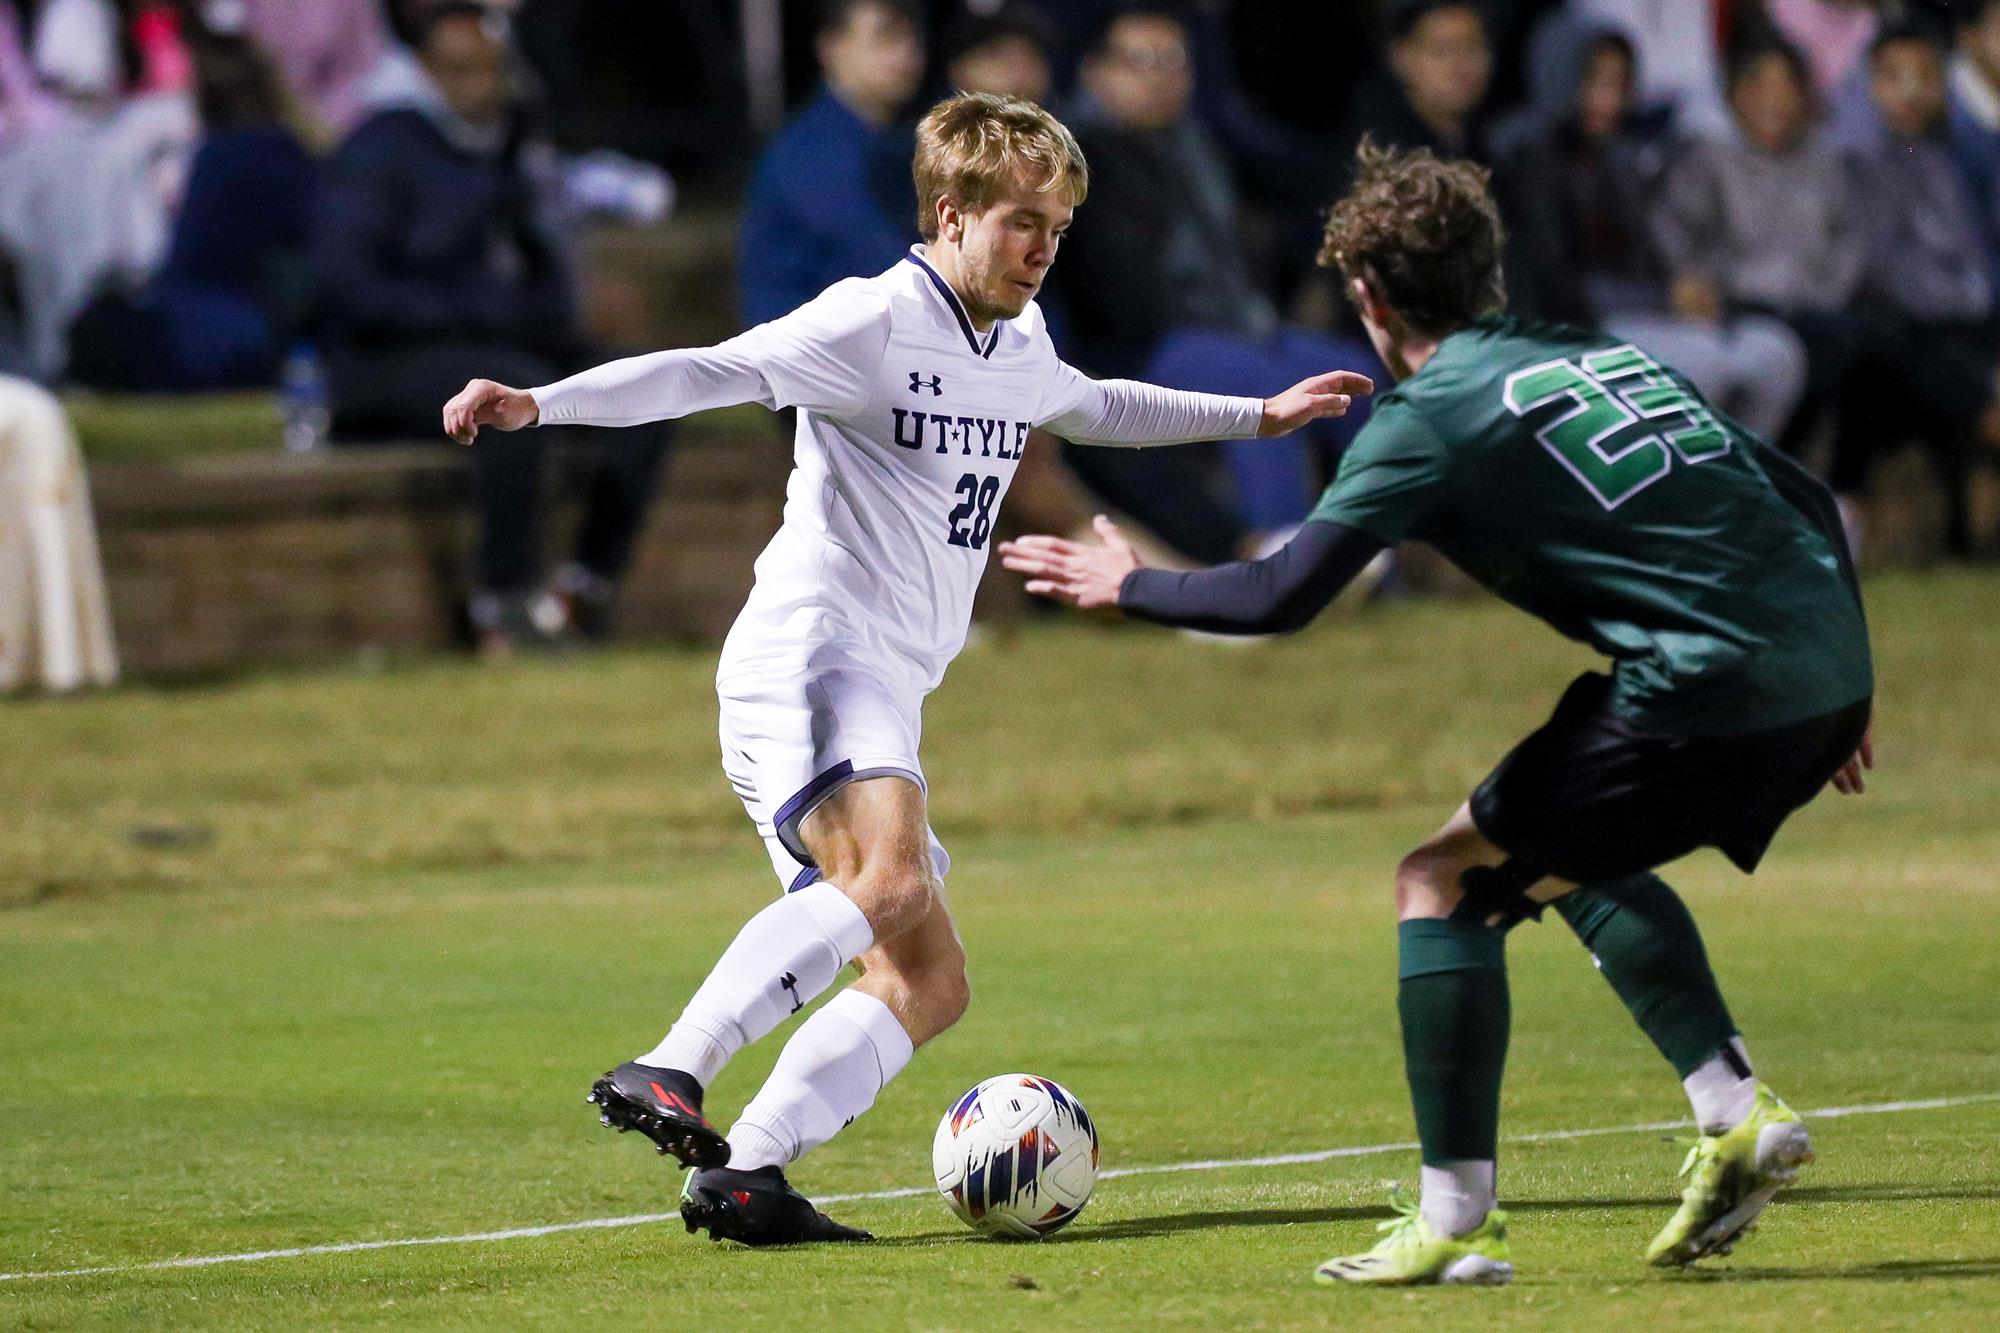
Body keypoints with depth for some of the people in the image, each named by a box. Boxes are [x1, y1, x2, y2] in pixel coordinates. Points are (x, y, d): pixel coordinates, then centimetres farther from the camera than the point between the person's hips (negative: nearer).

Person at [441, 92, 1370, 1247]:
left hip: (886, 697, 10)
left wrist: (1256, 417, 47)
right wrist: (542, 405, -30)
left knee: (930, 982, 3)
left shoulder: (1021, 347, 19)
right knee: (889, 878, -34)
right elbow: (708, 373, -17)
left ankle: (743, 1178, -6)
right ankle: (668, 1076, -42)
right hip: (810, 654, -10)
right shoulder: (874, 321, -7)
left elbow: (1094, 410, 42)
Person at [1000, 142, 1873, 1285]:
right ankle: (1739, 1116, 19)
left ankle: (1457, 1221, 0)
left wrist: (1126, 586, 12)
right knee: (1573, 860, 28)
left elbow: (1279, 599, -5)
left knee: (1446, 878, 4)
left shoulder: (1431, 417, 0)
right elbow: (1806, 498, 23)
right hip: (1830, 672, 8)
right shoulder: (1605, 354, 23)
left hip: (1711, 693, -8)